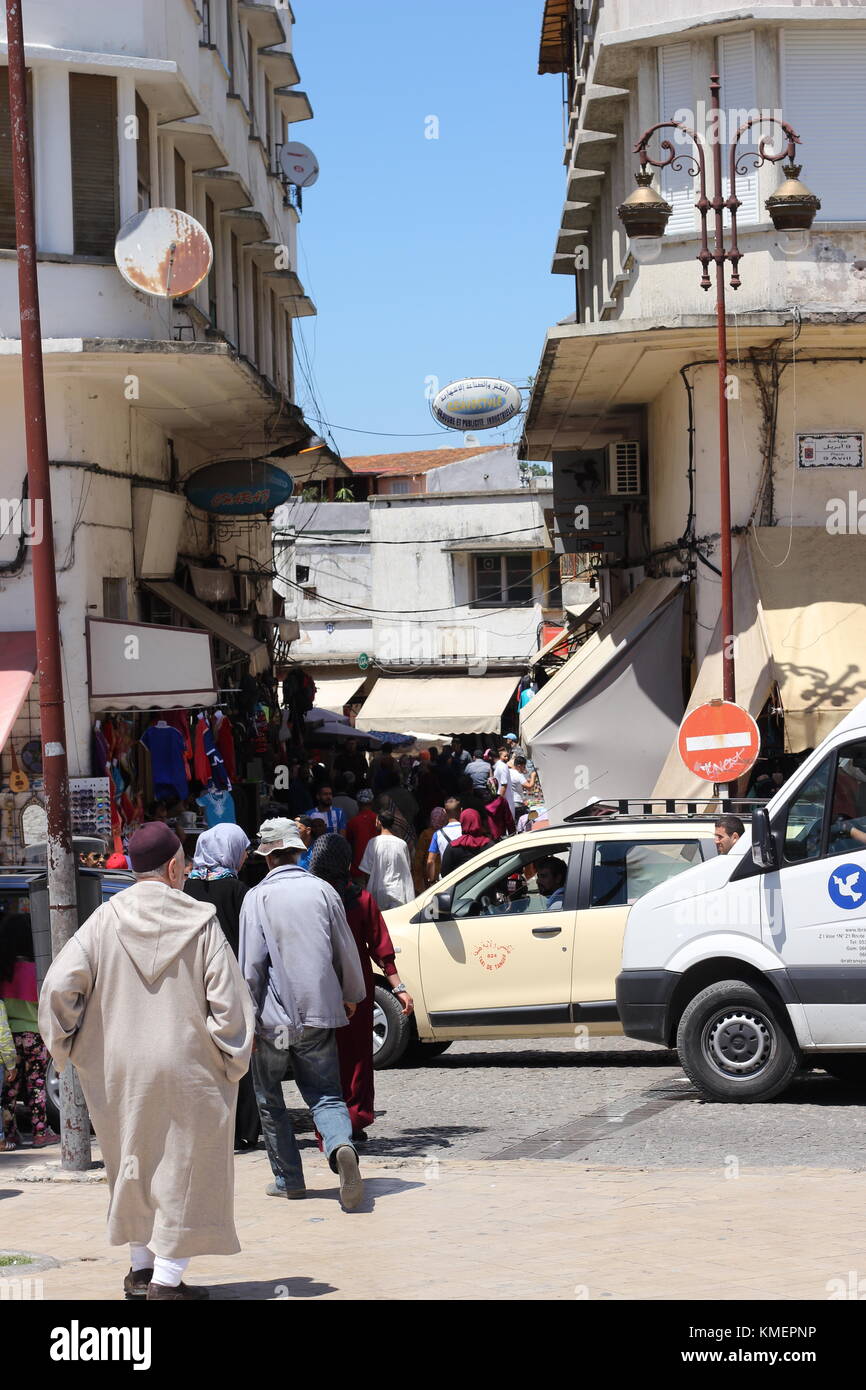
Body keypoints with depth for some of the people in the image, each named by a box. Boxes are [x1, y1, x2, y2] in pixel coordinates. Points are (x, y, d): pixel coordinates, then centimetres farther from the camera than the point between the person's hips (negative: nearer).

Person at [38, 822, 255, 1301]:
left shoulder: (106, 920, -5)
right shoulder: (201, 922, -9)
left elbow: (59, 986, -10)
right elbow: (227, 1001, -11)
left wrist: (66, 1046, 5)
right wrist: (231, 1061, 3)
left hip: (119, 1070, 3)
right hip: (186, 1070, -3)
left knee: (134, 1163, 20)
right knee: (185, 1170, 7)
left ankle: (141, 1267, 29)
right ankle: (166, 1280, 5)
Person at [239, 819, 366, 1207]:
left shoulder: (258, 897, -6)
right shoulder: (323, 890, 3)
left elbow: (251, 964, -10)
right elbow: (347, 951, 9)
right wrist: (352, 995, 26)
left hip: (274, 1015, -3)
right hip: (319, 1012, 3)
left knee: (270, 1101, 13)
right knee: (325, 1094, 5)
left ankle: (289, 1178, 17)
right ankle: (341, 1147, -23)